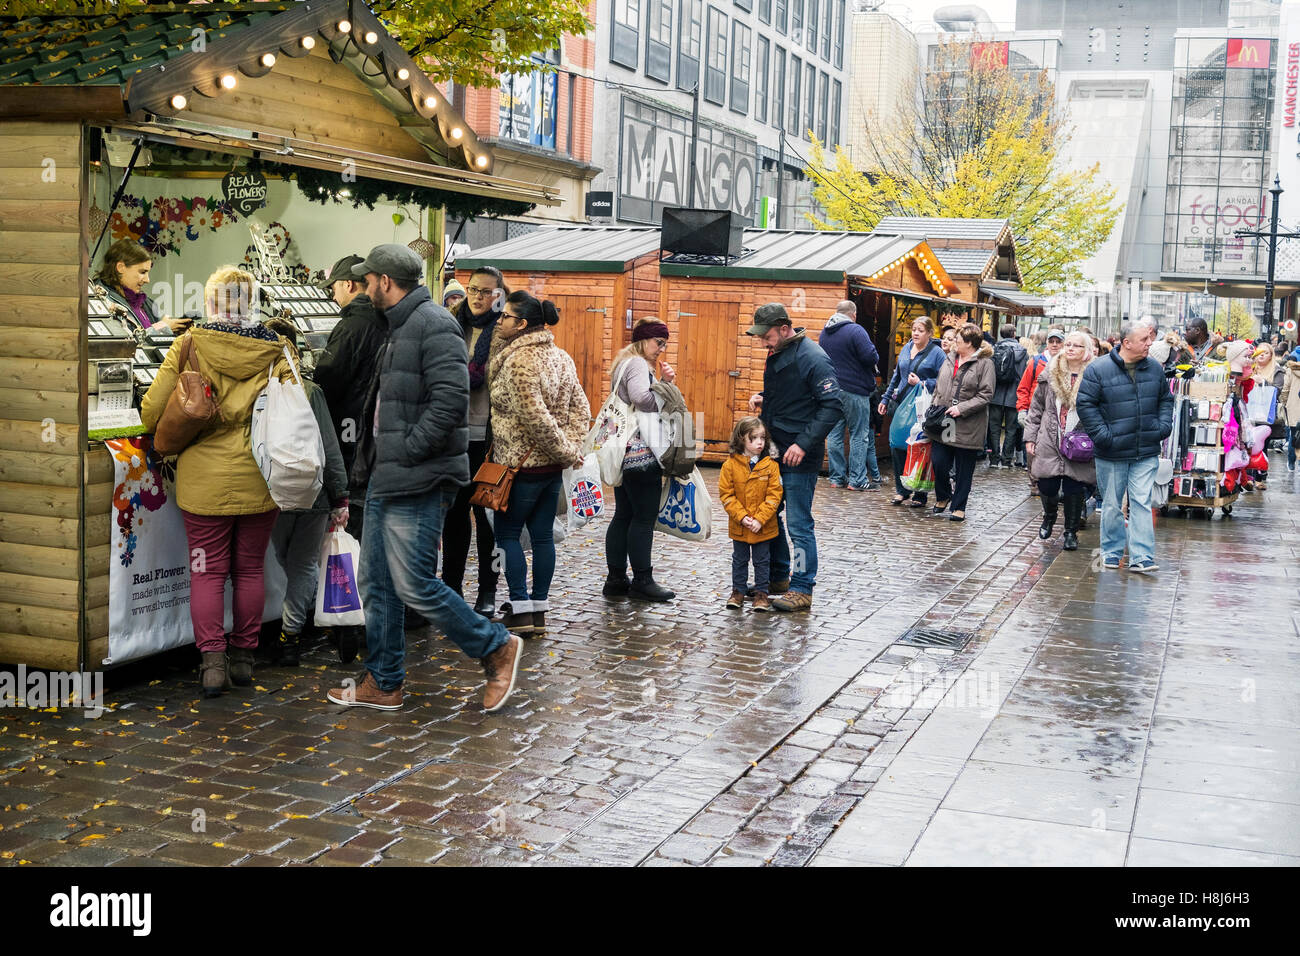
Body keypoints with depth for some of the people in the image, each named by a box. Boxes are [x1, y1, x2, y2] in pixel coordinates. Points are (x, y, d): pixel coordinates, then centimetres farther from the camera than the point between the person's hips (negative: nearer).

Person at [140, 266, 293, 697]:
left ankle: (211, 661, 4)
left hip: (205, 479, -2)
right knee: (249, 569, 13)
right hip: (259, 479, 2)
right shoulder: (274, 350, -2)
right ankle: (243, 656, 20)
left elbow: (151, 412, -6)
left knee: (208, 572, 7)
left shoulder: (188, 346, -6)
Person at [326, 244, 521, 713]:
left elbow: (450, 401, -24)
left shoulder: (434, 325, -13)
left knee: (414, 586, -8)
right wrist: (368, 464, 16)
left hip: (417, 483, -10)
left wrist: (407, 454, -19)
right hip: (386, 480, 10)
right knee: (376, 584, 12)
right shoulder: (398, 329, 20)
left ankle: (497, 648, 8)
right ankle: (383, 684, 22)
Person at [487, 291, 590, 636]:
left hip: (522, 465, -8)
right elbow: (580, 408, 8)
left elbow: (534, 416, -22)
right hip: (552, 466, 8)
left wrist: (565, 451, -12)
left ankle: (520, 610, 2)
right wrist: (570, 448, 0)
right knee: (543, 535, 10)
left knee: (507, 533, 4)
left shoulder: (518, 361, -18)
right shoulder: (560, 356, 9)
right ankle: (539, 610, 15)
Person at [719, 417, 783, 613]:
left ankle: (761, 593, 21)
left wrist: (760, 519, -17)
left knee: (762, 560, 10)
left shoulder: (771, 465, -8)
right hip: (739, 527, 0)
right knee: (739, 559, 15)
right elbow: (726, 495, -8)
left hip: (764, 528, 0)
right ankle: (738, 591, 28)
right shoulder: (730, 465, -8)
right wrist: (742, 516, -16)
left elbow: (774, 495, -9)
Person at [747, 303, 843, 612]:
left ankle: (802, 589, 4)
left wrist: (804, 444, -24)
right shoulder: (776, 354, 10)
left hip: (799, 458, -9)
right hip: (774, 451, 9)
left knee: (799, 523, -4)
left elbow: (833, 406, -21)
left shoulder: (813, 358, -17)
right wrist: (761, 397, 4)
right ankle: (778, 576, 29)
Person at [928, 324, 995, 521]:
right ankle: (943, 497, 26)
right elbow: (938, 388, 21)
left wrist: (961, 409, -18)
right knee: (939, 462, 1)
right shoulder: (950, 360, 13)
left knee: (964, 469, 4)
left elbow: (986, 394, -12)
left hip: (968, 428, -5)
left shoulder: (985, 364, -7)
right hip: (944, 422, 5)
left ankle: (959, 507, 15)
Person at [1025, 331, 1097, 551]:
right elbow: (1037, 407, 11)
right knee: (1047, 487, 2)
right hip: (1049, 442, 2)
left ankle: (1071, 532, 17)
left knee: (1074, 490, -2)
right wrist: (1030, 437, 8)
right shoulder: (1050, 374, 6)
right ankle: (1049, 517, 34)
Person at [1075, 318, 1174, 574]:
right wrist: (1103, 435, -14)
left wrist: (1163, 427, 3)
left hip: (1146, 454, 2)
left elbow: (1166, 400, 18)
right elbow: (1085, 404, -8)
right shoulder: (1098, 369, -9)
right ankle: (1112, 553, 24)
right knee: (1112, 505, 10)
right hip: (1112, 454, -2)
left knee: (1142, 503, -2)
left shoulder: (1154, 368, 5)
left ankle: (1141, 557, -1)